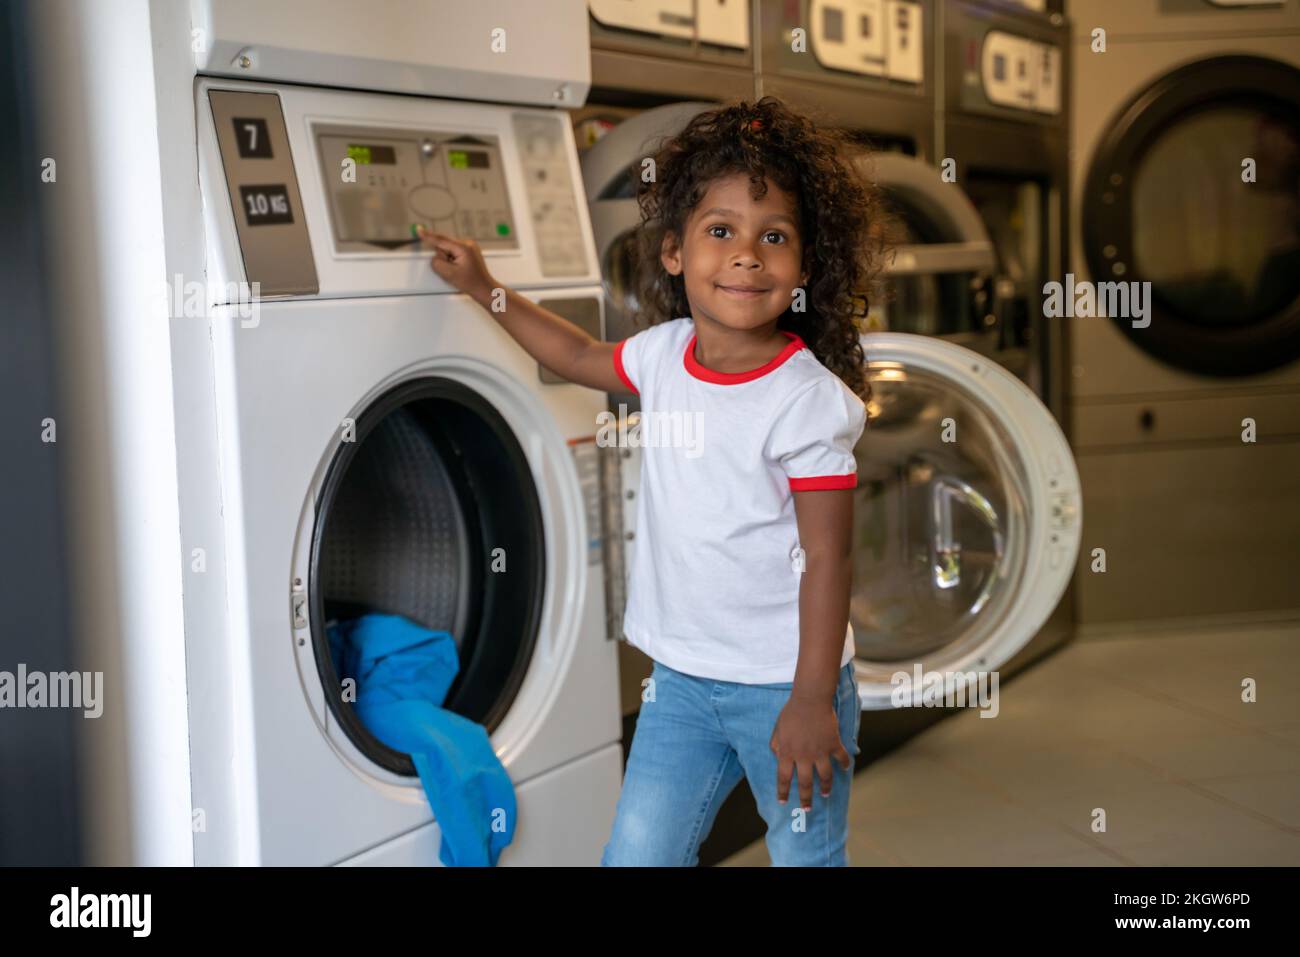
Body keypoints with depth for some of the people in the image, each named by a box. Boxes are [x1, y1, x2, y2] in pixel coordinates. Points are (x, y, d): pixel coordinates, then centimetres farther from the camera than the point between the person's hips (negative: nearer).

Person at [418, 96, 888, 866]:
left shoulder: (809, 400, -19)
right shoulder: (666, 353, 0)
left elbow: (827, 560, -18)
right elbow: (585, 358, 23)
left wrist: (812, 702, -19)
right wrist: (485, 288, 25)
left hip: (783, 685, -5)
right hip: (682, 675, 6)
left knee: (807, 853, 12)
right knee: (638, 850, 8)